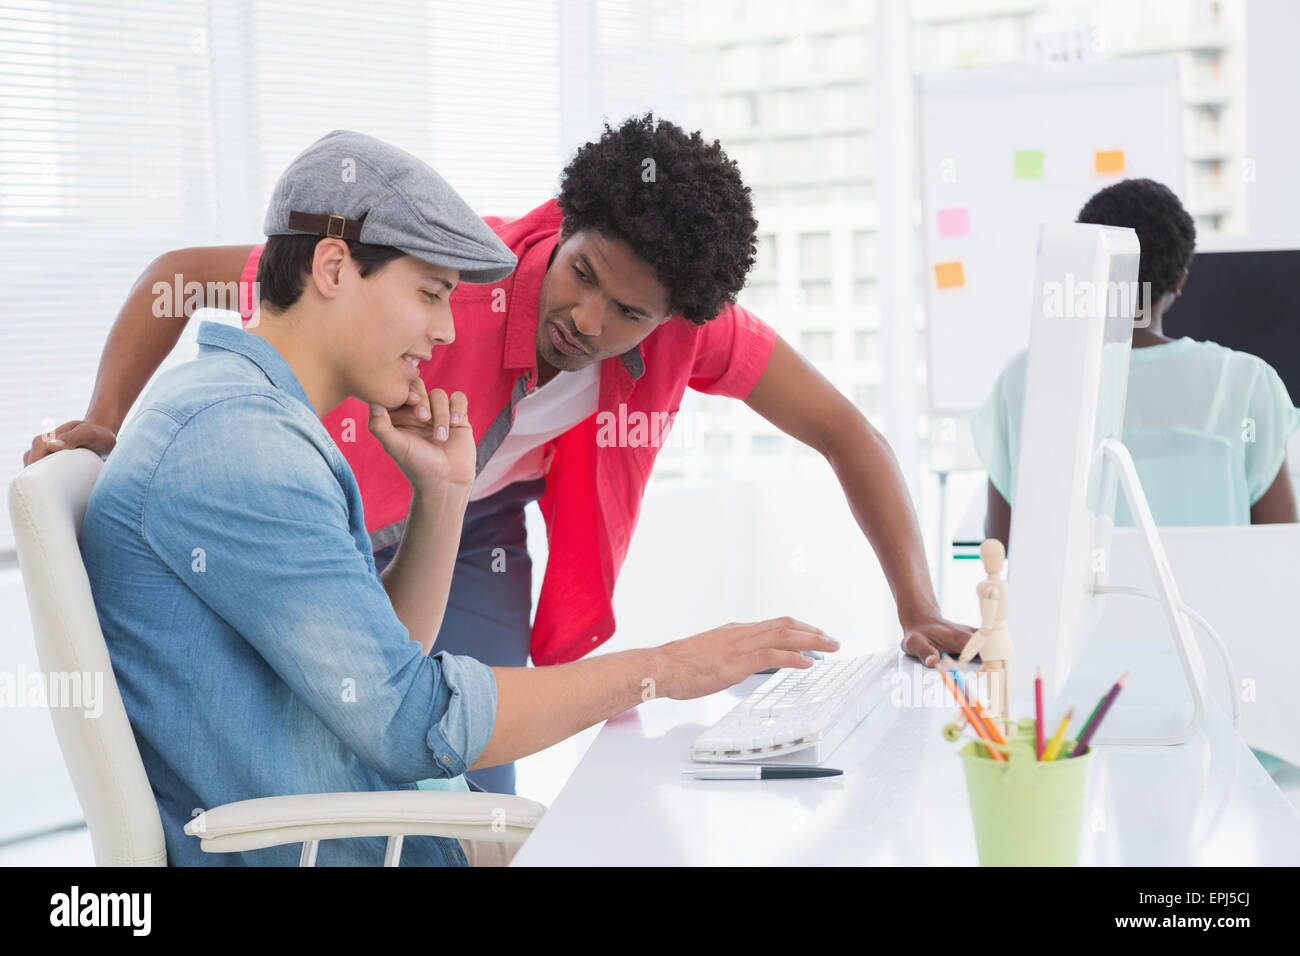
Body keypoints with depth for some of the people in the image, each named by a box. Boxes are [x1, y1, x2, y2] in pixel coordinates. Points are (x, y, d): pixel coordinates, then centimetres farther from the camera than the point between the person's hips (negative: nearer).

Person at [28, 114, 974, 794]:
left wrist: (922, 615, -20)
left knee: (476, 792, -7)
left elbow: (848, 434, -14)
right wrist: (104, 425, -37)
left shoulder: (691, 324, -25)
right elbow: (181, 274, -27)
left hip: (475, 535, 3)